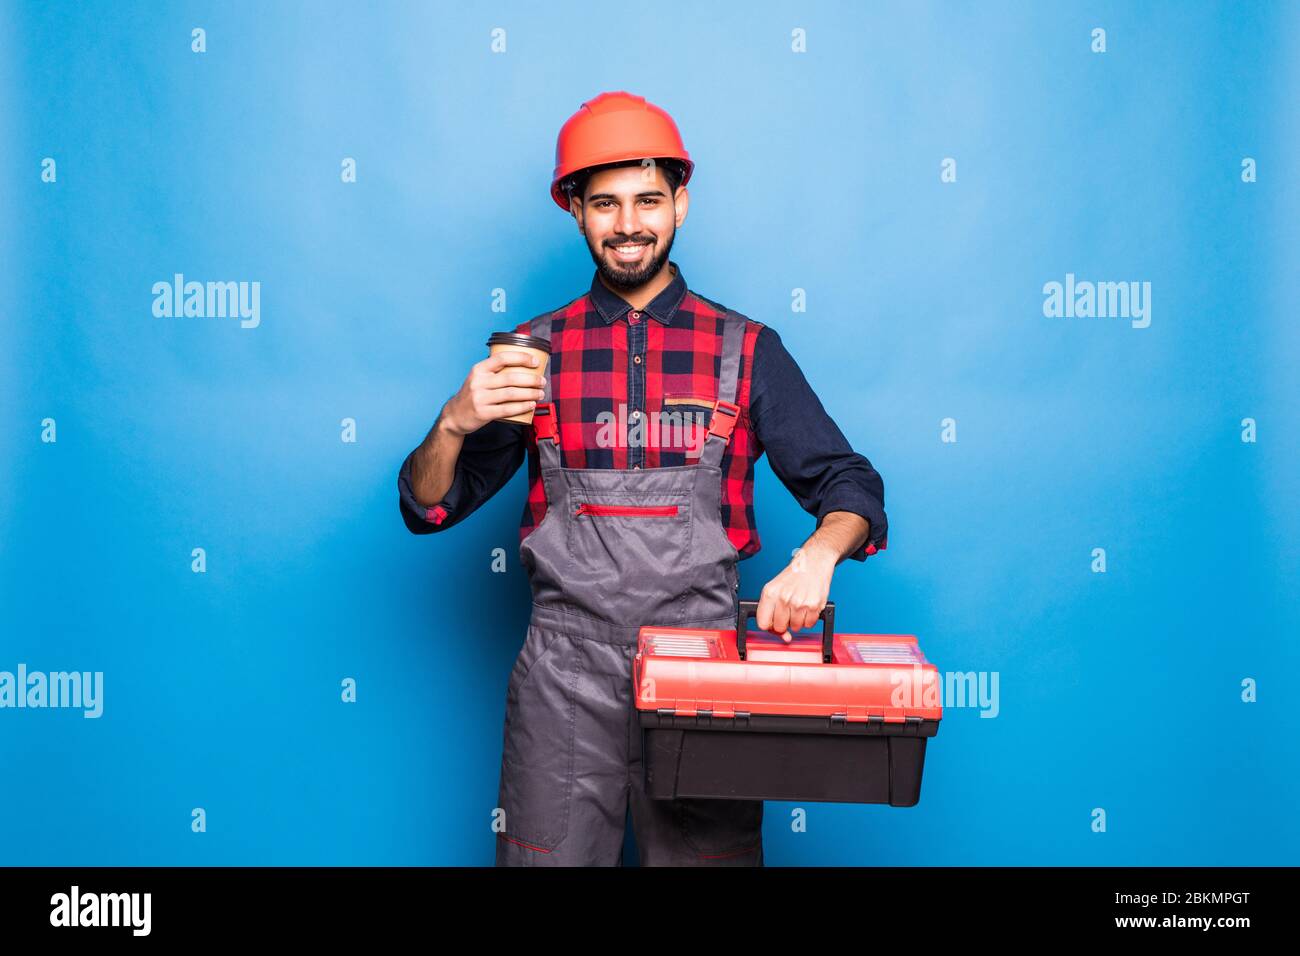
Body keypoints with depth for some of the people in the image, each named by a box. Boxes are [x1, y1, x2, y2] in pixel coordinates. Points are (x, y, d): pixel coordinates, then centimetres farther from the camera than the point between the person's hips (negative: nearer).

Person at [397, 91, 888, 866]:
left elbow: (849, 485, 3)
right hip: (564, 676, 1)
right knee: (548, 855, 7)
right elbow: (430, 508, 8)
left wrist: (818, 554, -20)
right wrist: (455, 423, -13)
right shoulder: (535, 352, 7)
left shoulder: (747, 350, 5)